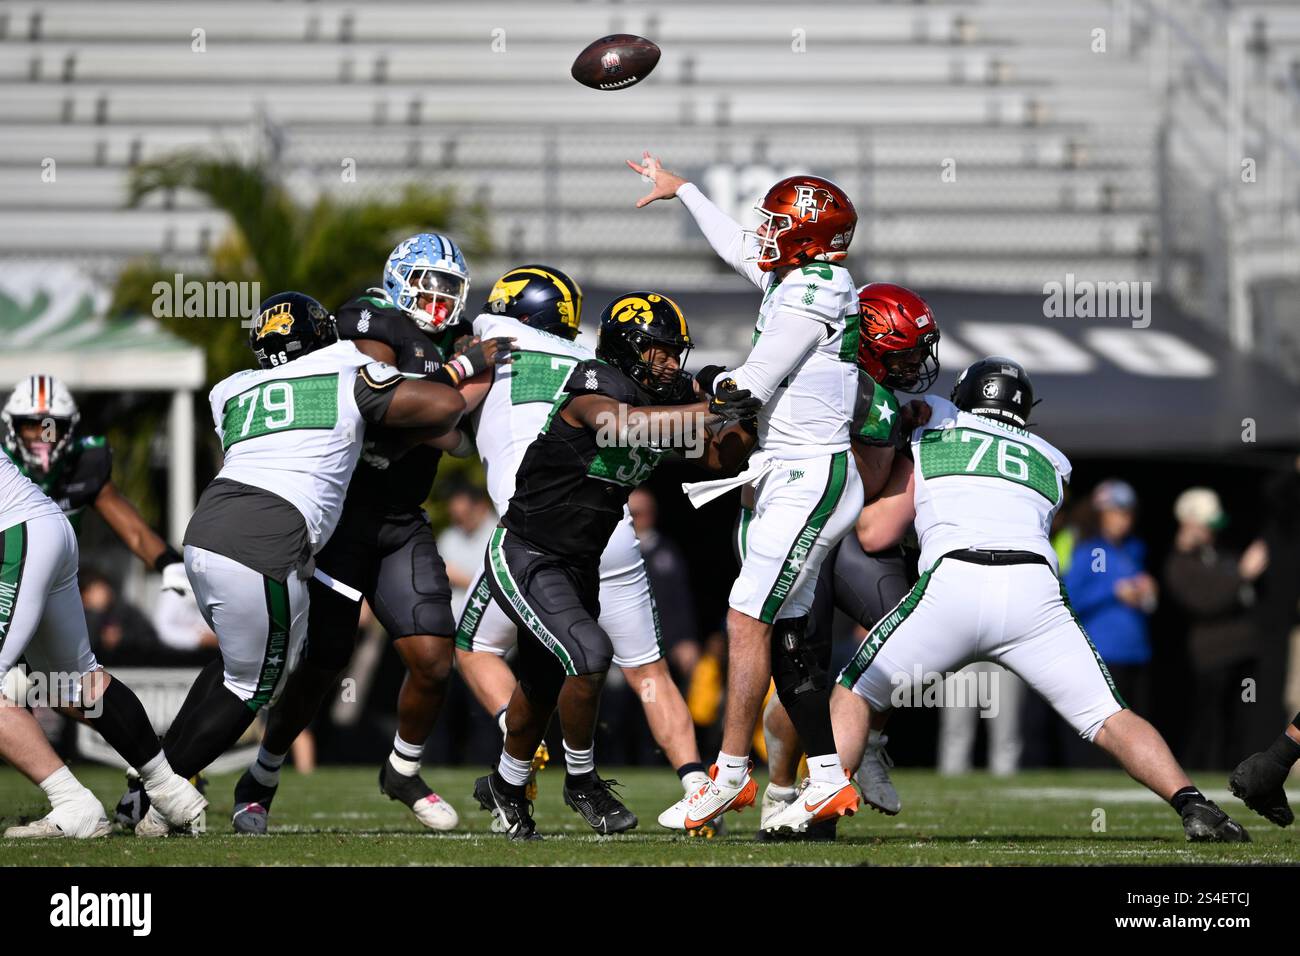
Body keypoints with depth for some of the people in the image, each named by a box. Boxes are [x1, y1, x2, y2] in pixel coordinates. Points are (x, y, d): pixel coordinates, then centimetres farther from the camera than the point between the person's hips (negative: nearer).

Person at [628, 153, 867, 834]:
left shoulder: (810, 294, -16)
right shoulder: (811, 280, 13)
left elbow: (749, 389, -16)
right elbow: (738, 249, 32)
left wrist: (714, 386, 7)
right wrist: (679, 189, 43)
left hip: (809, 478, -10)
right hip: (797, 478, 10)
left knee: (748, 620, -9)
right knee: (783, 635, 8)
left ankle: (730, 775, -6)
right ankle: (828, 779, 8)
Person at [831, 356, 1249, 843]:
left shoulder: (928, 436, 24)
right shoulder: (1050, 464, 31)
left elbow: (877, 533, 22)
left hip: (951, 584, -2)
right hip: (1034, 589, 2)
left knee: (855, 693, 16)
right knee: (1109, 718, 7)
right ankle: (1192, 805, -13)